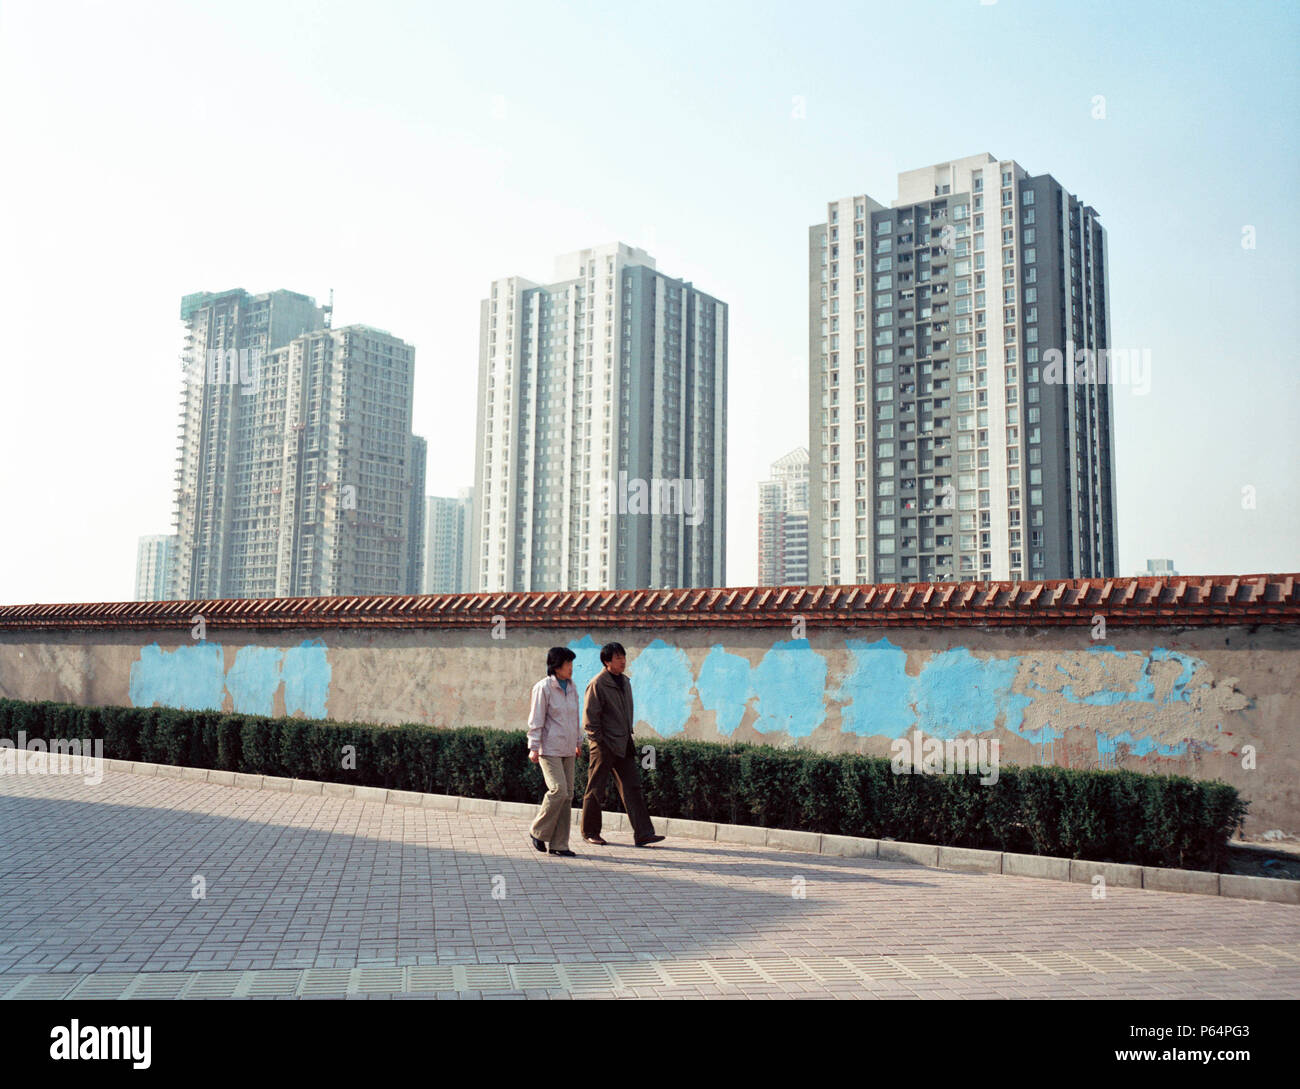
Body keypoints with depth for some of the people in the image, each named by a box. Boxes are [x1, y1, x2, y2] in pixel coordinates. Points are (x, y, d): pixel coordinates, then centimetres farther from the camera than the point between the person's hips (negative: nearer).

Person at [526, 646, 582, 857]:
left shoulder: (571, 687, 11)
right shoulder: (543, 687, -10)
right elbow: (536, 720, -11)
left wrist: (578, 742, 24)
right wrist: (533, 748, -14)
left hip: (567, 749, 7)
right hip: (549, 748, -7)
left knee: (567, 795, 4)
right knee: (558, 790, -16)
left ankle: (558, 844, 11)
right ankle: (538, 832, 5)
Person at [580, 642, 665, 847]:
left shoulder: (625, 682, 13)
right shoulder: (597, 684, -11)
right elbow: (589, 718, -12)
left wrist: (628, 736, 16)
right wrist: (599, 742, -13)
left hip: (623, 745, 7)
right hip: (603, 745, -7)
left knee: (632, 788, 1)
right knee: (595, 790, 5)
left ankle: (643, 833, -1)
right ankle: (590, 832, 18)